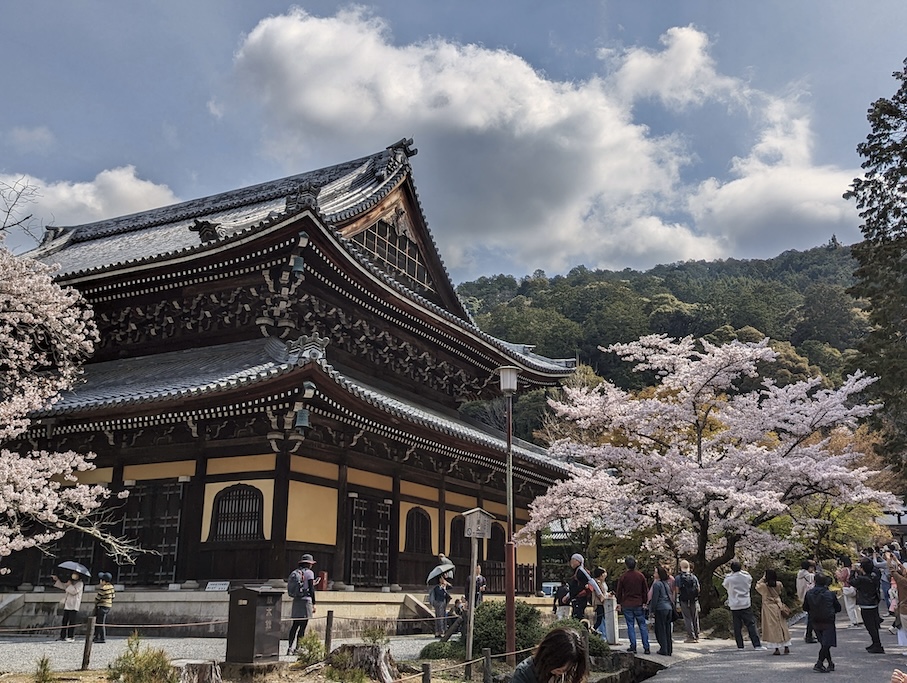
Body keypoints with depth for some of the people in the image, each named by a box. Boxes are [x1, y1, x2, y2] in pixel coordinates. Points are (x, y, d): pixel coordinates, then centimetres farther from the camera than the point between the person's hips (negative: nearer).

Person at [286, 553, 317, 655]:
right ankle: (297, 649, -2)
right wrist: (313, 604, -5)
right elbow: (311, 589, -10)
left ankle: (290, 648, 7)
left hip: (296, 601, 6)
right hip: (305, 600, -6)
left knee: (295, 625, 11)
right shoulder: (309, 572, -7)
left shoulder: (295, 572, 12)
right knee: (303, 626, -2)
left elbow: (291, 588, 15)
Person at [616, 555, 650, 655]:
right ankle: (646, 647, 4)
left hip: (627, 605, -2)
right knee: (642, 625, 7)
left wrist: (619, 603, 10)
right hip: (639, 604, 2)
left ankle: (633, 647, 2)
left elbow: (619, 591, 1)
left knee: (630, 625, 4)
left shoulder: (622, 577, -5)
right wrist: (644, 602, 11)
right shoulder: (640, 575, 0)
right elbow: (645, 590, 4)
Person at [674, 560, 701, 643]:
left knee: (687, 618, 2)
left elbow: (677, 590, -9)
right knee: (695, 618, 11)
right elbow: (698, 589, 5)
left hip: (684, 601, -3)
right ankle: (696, 636, 15)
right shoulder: (694, 576, 2)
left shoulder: (678, 577, -7)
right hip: (694, 601, 3)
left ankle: (691, 637, 0)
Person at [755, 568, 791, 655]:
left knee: (773, 628, 1)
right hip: (778, 606, 4)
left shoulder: (763, 585, -13)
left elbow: (757, 586, 6)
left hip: (769, 608, -4)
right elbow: (782, 593, 12)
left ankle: (777, 649, -1)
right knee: (782, 626, 12)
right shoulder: (779, 584, -3)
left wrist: (762, 579, 6)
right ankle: (786, 647, 14)